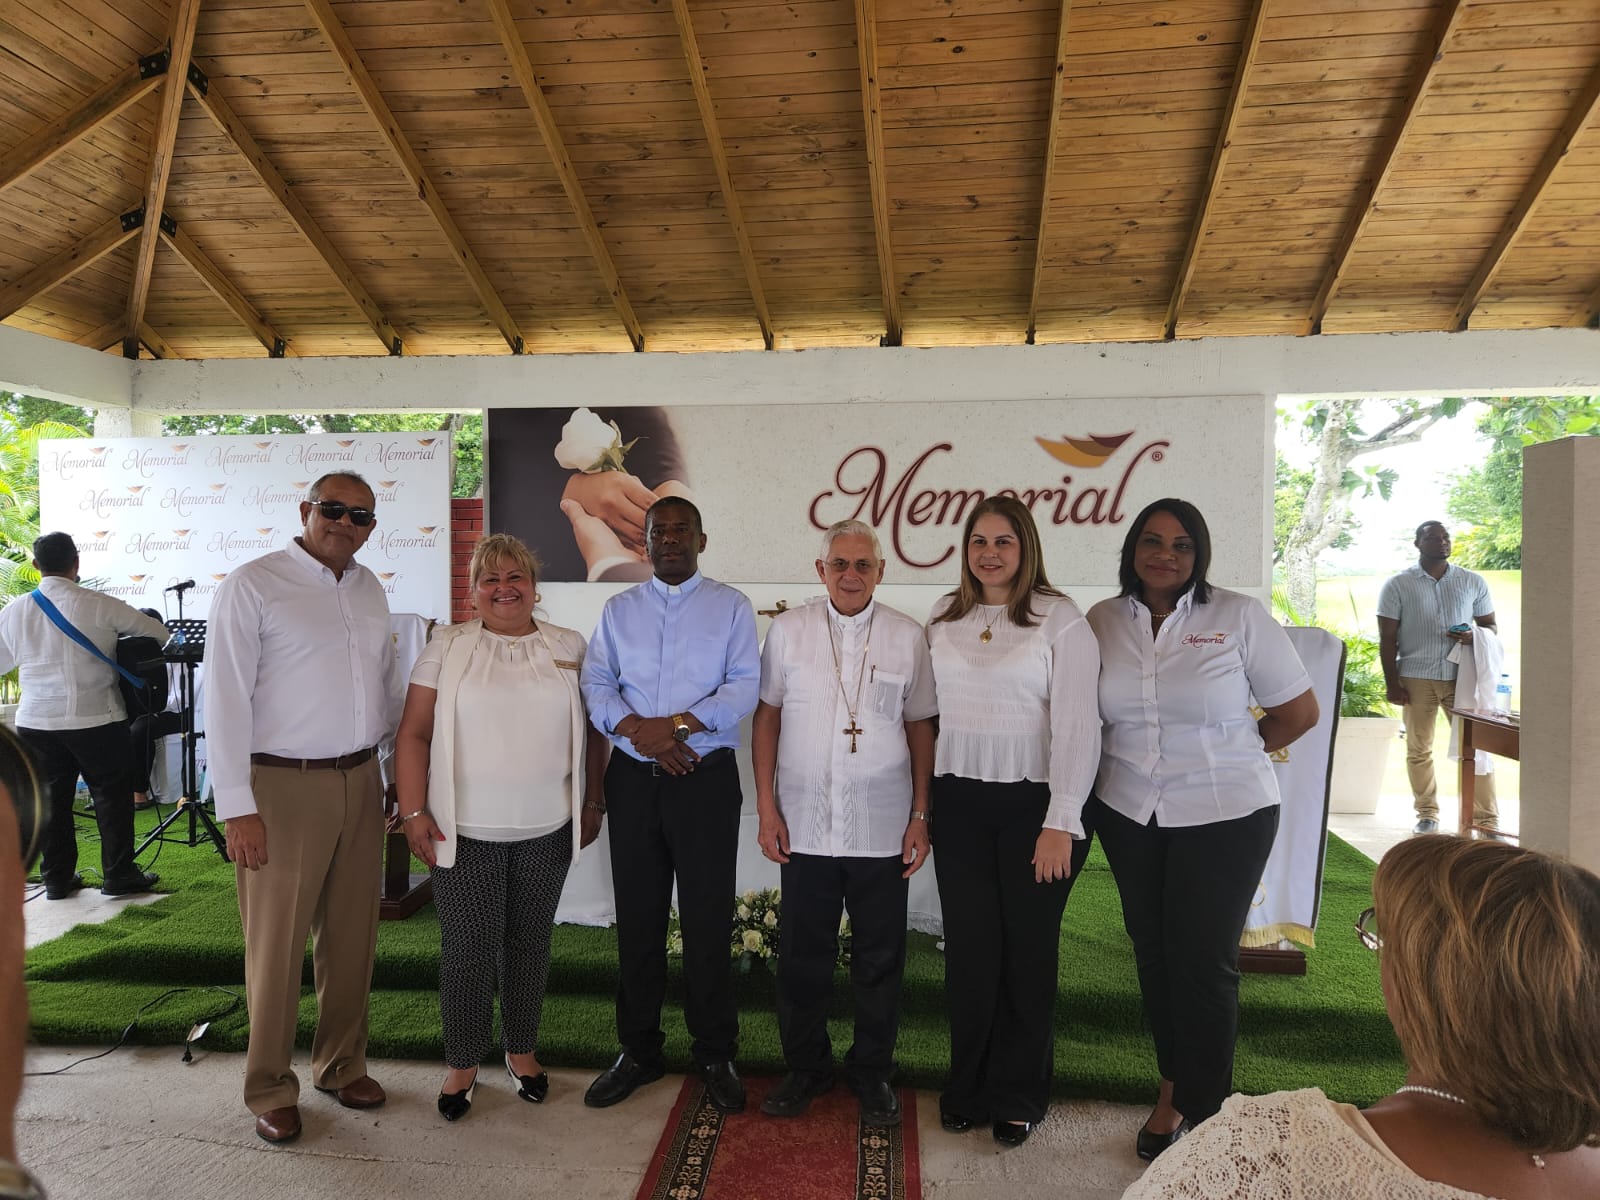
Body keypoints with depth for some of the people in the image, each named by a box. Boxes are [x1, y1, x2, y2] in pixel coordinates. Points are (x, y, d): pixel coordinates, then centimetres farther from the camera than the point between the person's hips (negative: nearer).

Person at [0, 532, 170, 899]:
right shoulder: (99, 605, -11)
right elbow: (160, 633, -2)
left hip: (35, 723, 4)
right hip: (95, 720, -4)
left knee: (52, 800, 13)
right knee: (112, 796, 7)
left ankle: (56, 879, 22)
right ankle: (119, 876, 13)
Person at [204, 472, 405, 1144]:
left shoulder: (369, 590, 11)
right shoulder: (252, 586, -7)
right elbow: (225, 701, -10)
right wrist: (237, 808, -14)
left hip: (361, 782, 6)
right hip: (283, 787, -5)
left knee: (351, 936, 14)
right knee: (277, 945, 5)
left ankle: (341, 1065, 32)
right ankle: (270, 1090, 23)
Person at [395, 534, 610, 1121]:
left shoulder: (570, 648, 5)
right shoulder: (447, 647, 0)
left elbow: (594, 731, 10)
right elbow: (414, 734, -1)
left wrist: (593, 804, 7)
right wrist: (414, 812, -7)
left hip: (546, 830, 2)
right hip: (466, 830, -2)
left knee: (530, 942, 13)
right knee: (466, 949, 4)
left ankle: (522, 1051, 31)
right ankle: (461, 1065, 23)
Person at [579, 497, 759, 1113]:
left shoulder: (731, 606, 5)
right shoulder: (619, 610, 14)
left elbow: (744, 687, -6)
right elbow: (596, 684, 3)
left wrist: (675, 725, -17)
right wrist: (638, 732, -14)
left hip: (706, 779, -2)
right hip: (633, 779, 3)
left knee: (708, 919, 1)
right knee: (637, 918, 9)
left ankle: (715, 1055, 17)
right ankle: (637, 1051, 24)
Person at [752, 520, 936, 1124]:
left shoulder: (908, 637, 1)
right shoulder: (788, 630, 1)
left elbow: (920, 727, 5)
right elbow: (767, 716, 4)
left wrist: (921, 815, 2)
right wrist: (767, 809, 0)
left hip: (882, 830, 0)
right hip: (804, 827, 0)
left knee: (880, 959, 11)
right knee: (802, 957, 11)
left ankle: (872, 1072, 31)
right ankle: (806, 1067, 32)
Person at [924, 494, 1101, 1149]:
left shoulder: (1060, 618, -6)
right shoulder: (944, 618, 8)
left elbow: (1077, 725, -10)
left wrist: (1061, 822, -15)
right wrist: (923, 804, 7)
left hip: (1033, 802, -3)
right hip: (959, 803, 3)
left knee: (1027, 951, 6)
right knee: (968, 948, 8)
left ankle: (1017, 1096, 25)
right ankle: (967, 1087, 26)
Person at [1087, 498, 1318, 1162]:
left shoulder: (1239, 616, -7)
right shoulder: (1102, 620, 1)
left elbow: (1298, 711, 0)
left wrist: (1228, 755, 3)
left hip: (1225, 815, -3)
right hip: (1130, 813, 3)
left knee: (1204, 959, 1)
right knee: (1153, 952, 12)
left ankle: (1202, 1110, 18)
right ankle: (1173, 1090, 30)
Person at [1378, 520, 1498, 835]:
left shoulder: (1473, 582, 8)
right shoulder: (1398, 585, 2)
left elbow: (1490, 625, 13)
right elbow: (1387, 639, 1)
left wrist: (1474, 637, -11)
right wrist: (1392, 683, -5)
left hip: (1462, 677, 1)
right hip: (1416, 679, -1)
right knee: (1419, 749, 5)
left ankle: (1487, 820, 6)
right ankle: (1426, 814, 16)